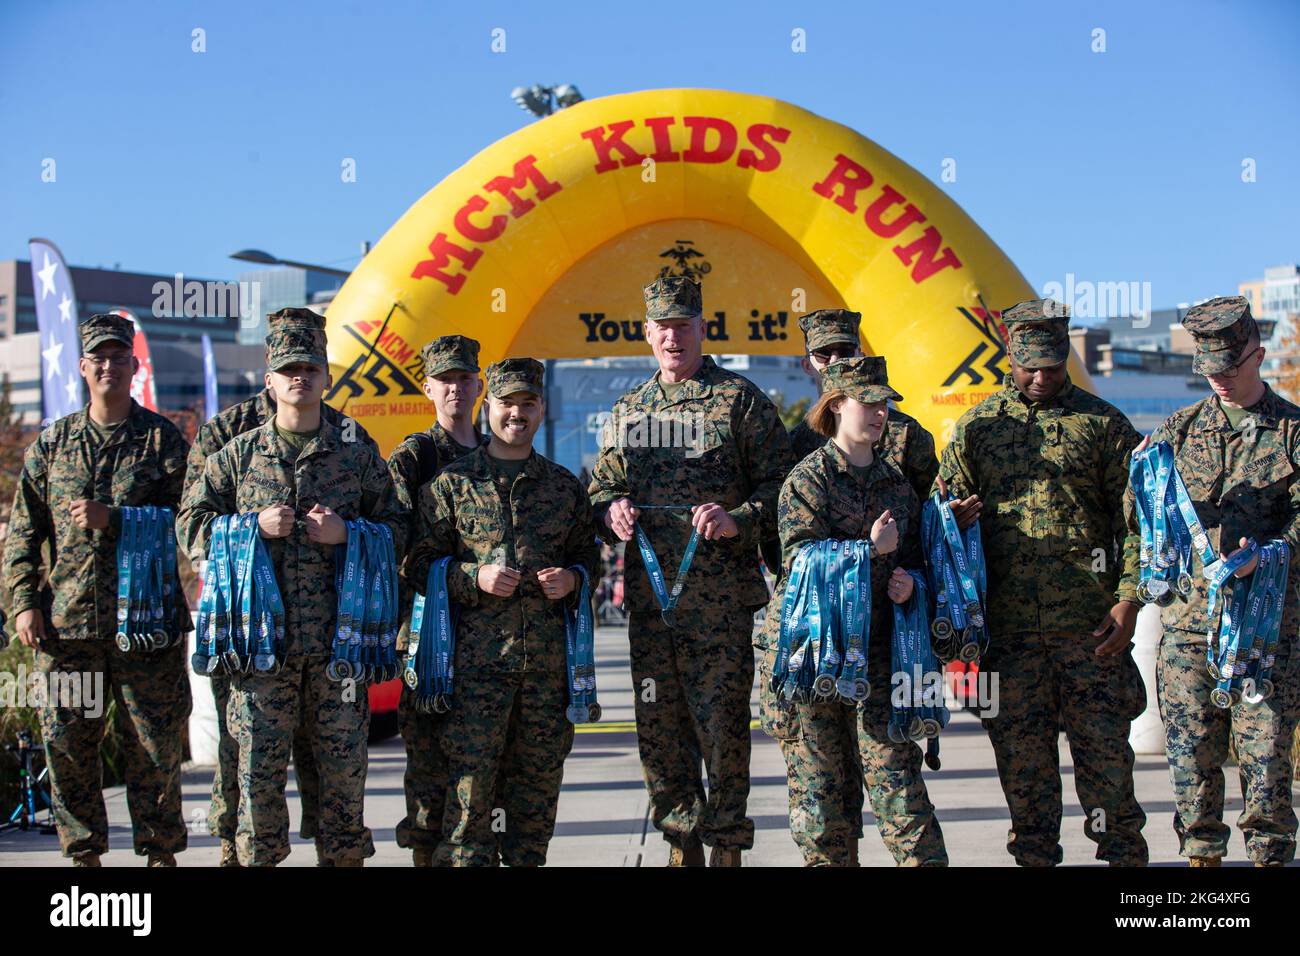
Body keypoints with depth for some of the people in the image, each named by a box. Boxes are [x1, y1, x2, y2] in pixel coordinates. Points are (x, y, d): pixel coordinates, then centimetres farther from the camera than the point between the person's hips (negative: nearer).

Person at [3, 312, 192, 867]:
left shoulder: (163, 440, 4)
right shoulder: (52, 443, 12)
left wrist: (113, 520, -15)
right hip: (66, 619, 3)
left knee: (153, 745, 2)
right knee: (67, 742, 5)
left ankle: (160, 851, 13)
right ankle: (84, 852, 17)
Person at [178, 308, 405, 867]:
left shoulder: (358, 458, 9)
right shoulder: (238, 455, 9)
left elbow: (398, 531, 9)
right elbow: (191, 525, 8)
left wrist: (347, 533, -9)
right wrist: (255, 526, -7)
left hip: (338, 640, 0)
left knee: (344, 769, 4)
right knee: (258, 769, 0)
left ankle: (345, 857, 16)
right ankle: (257, 857, 14)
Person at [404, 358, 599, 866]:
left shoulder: (565, 487, 14)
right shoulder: (451, 483, 5)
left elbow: (589, 554, 21)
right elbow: (419, 563, 4)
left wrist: (571, 579, -1)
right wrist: (475, 578, -12)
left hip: (547, 658, 3)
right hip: (476, 657, -3)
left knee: (538, 778, 7)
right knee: (471, 777, -8)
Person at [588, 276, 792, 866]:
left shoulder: (741, 400, 1)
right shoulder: (627, 410, 15)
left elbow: (781, 489, -1)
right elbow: (599, 487, 20)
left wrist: (737, 520, -19)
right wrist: (611, 510, -3)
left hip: (721, 600, -5)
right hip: (648, 599, 5)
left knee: (721, 729, -3)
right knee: (659, 731, 9)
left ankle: (726, 848, 9)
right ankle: (682, 846, 22)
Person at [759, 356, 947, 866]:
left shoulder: (895, 480, 14)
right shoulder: (808, 478, -3)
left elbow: (912, 556, 22)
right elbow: (801, 563, -13)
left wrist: (908, 581, 0)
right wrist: (871, 548, -14)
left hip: (874, 647, 3)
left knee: (896, 775, -5)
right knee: (820, 783, 3)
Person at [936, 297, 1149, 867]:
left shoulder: (1102, 423, 5)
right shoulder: (976, 426, 10)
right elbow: (943, 516, 14)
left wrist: (1128, 601, -7)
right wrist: (953, 521, -11)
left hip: (1090, 623, -2)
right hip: (1008, 623, 2)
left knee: (1104, 749, 1)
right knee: (1021, 755, 7)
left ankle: (1124, 853, 14)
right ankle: (1034, 856, 18)